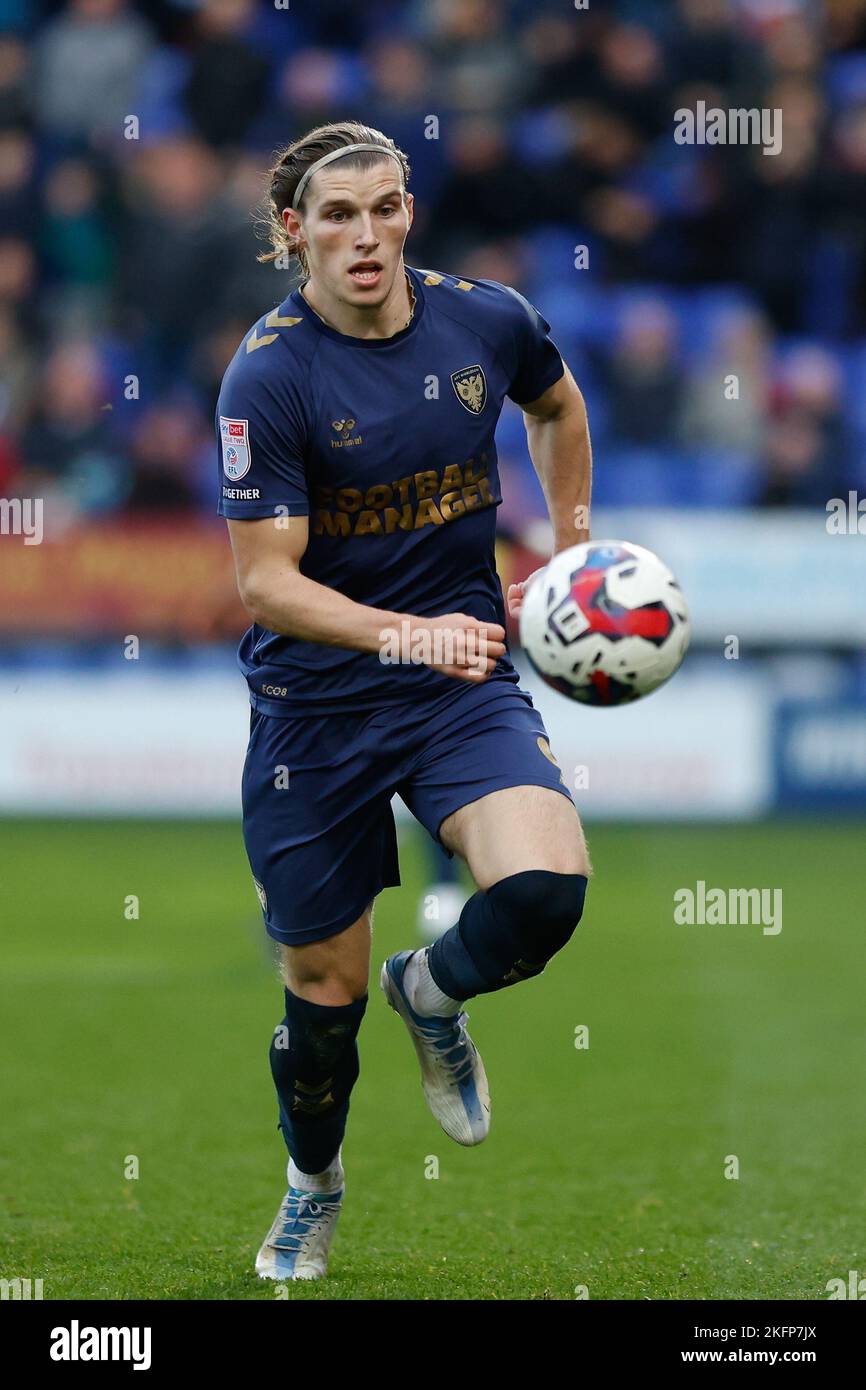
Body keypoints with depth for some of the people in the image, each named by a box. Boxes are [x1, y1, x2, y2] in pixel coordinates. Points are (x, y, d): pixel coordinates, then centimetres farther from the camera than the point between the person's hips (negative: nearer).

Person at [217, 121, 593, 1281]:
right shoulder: (268, 375, -16)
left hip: (464, 677, 2)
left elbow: (557, 405, 21)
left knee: (544, 890, -24)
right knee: (322, 991, 7)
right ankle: (313, 1186, 39)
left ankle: (431, 995, 12)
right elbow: (266, 581, -18)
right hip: (313, 705, -2)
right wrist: (403, 633, -32)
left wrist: (572, 544, 19)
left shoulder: (488, 320, -4)